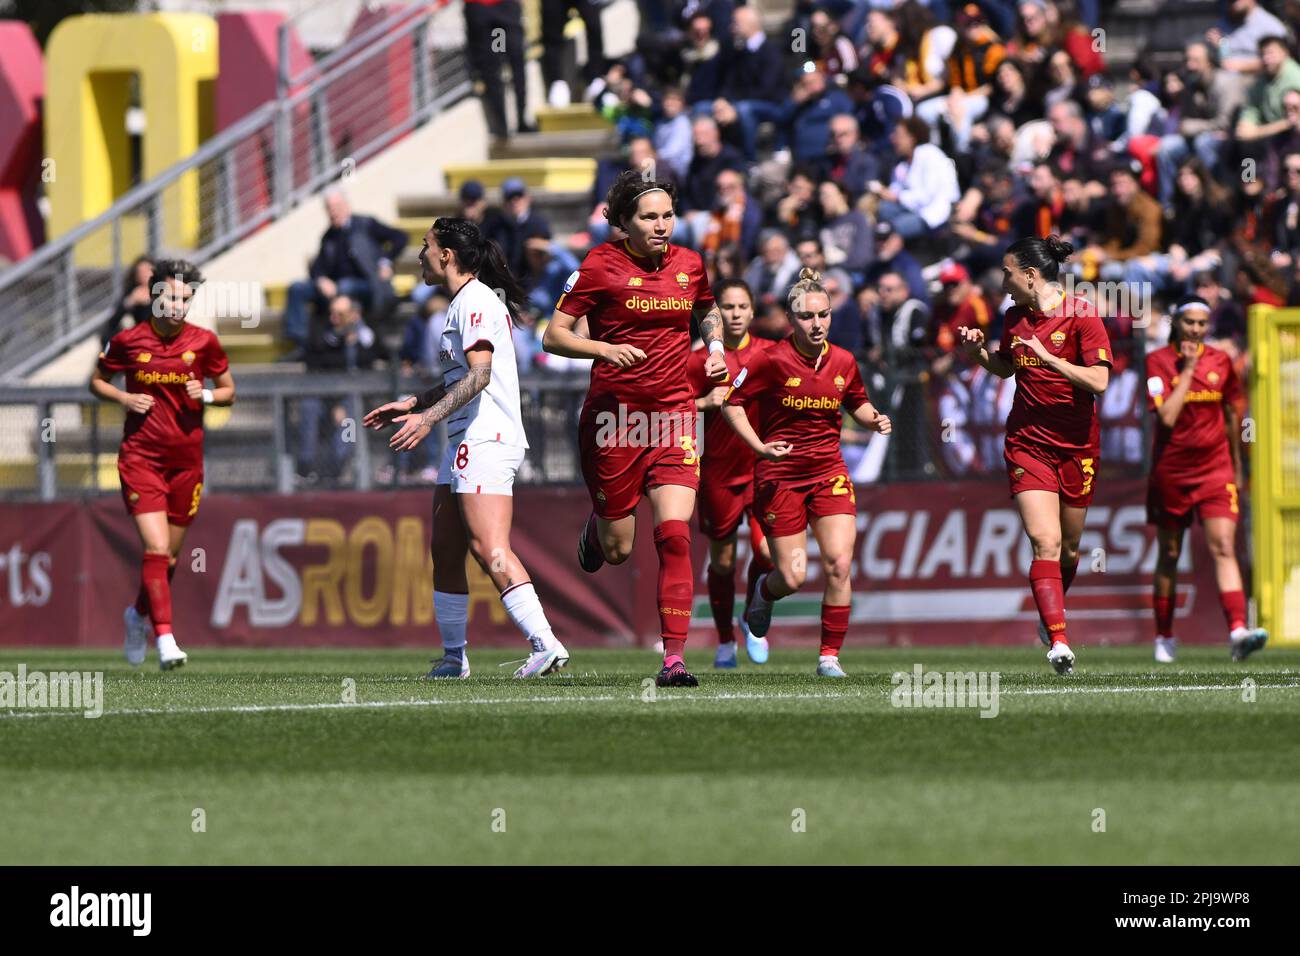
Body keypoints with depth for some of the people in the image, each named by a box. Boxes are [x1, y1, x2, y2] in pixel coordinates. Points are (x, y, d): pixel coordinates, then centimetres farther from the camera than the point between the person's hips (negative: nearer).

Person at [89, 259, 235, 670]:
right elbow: (96, 381, 10)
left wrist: (207, 394, -11)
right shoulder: (128, 341, -3)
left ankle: (139, 614, 39)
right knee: (156, 548, -17)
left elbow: (228, 390, 11)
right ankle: (165, 638, -21)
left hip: (187, 461, 3)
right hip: (141, 457, -3)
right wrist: (124, 398, -9)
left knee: (169, 556, 11)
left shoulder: (204, 342, 1)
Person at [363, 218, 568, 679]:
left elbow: (479, 376, -20)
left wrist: (427, 417, -25)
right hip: (464, 444, 11)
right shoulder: (462, 303, 20)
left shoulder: (476, 301, -10)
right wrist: (410, 404, 29)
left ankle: (545, 645, -28)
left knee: (489, 549, -20)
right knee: (445, 551, 11)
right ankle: (453, 658, 18)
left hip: (486, 442, -11)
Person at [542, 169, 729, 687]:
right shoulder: (600, 265, -8)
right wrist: (605, 349, -23)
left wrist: (715, 344, 7)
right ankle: (597, 526, 45)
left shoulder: (689, 264, 5)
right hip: (614, 416, -2)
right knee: (618, 550, 5)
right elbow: (553, 336, -7)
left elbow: (708, 311, 28)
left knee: (674, 534, -14)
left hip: (673, 416, 2)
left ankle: (674, 657, -12)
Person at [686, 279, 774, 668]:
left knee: (768, 550, -14)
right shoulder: (700, 361, -3)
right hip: (719, 472, -1)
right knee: (722, 560, 7)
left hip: (763, 466, 1)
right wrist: (704, 402, -17)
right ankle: (725, 642, 23)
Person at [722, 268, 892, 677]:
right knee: (792, 577, -3)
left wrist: (874, 420, -3)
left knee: (839, 564, -13)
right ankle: (764, 593, 36)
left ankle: (829, 655, -1)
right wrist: (760, 446, -15)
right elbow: (731, 402, -5)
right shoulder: (773, 360, -11)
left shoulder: (843, 362, 2)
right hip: (780, 476, -3)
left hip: (830, 473, 3)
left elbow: (856, 403, 19)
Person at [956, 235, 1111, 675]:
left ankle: (1050, 615, 37)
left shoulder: (1081, 315, -10)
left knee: (1068, 547, 10)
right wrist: (978, 350, 5)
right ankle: (1058, 642, -21)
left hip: (1076, 446, -2)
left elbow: (1098, 380, -18)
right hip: (1028, 442, 2)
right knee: (1045, 541, -14)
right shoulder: (1015, 317, 6)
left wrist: (1048, 357, -24)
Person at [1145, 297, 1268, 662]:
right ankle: (1164, 638, 21)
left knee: (1223, 549, -14)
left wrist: (1237, 467, 19)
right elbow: (1167, 416, -18)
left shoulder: (1221, 361, 4)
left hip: (1215, 470, 1)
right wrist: (1187, 370, -15)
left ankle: (1238, 631, -28)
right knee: (1169, 556, 9)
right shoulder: (1157, 362, -6)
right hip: (1171, 471, -1)